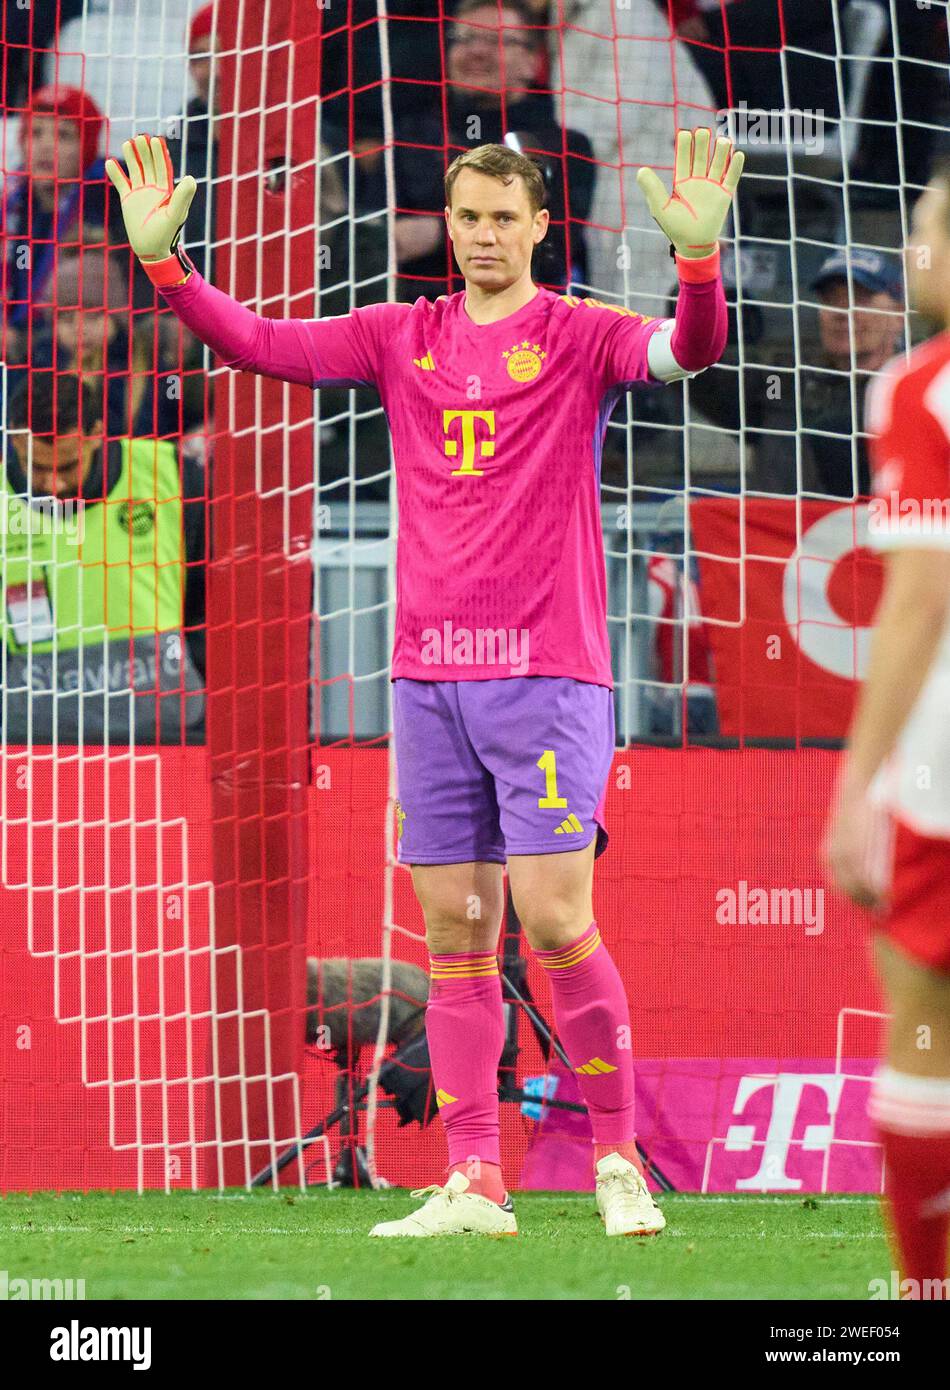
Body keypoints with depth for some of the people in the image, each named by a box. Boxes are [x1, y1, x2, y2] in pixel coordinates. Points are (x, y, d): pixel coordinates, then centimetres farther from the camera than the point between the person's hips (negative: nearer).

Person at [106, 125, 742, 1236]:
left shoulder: (579, 337, -1)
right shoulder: (402, 338, 11)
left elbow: (689, 350, -18)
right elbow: (256, 343, 12)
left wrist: (698, 255, -36)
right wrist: (161, 258, 0)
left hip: (546, 671, -4)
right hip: (428, 673, 4)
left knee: (554, 922, -11)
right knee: (454, 936, 4)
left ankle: (618, 1160, 3)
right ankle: (473, 1184, 7)